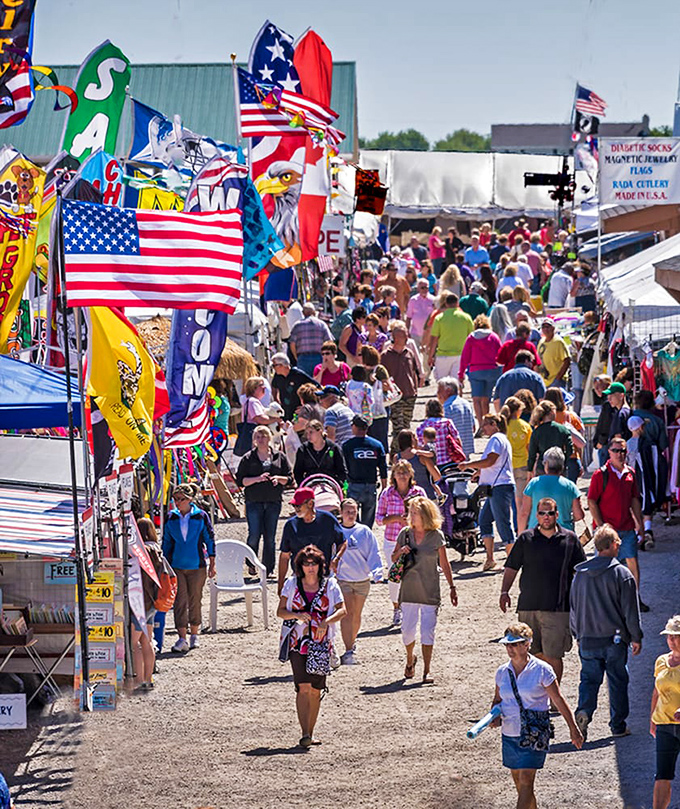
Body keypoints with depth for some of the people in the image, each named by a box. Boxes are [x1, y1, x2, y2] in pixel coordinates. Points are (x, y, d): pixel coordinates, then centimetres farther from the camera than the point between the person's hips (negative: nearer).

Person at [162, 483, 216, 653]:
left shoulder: (201, 516, -2)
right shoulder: (171, 518, 3)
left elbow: (210, 539, 4)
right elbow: (166, 542, 11)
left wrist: (212, 563, 2)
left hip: (197, 566, -1)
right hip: (177, 566, 1)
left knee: (195, 600, 8)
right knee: (180, 601, -5)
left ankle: (194, 634, 23)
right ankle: (182, 638, -6)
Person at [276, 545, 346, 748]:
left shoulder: (329, 585, 3)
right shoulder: (292, 584, 4)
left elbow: (342, 610, -3)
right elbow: (280, 611, 3)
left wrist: (326, 621, -21)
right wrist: (297, 615, -16)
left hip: (321, 643, 1)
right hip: (298, 642, -1)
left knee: (315, 690, 7)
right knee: (303, 687, -14)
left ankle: (311, 732, 20)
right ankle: (305, 734, -19)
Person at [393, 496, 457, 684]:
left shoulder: (436, 536, -3)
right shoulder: (405, 533, 3)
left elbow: (444, 564, 4)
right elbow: (393, 558, 13)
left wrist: (452, 587, 4)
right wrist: (400, 552, -9)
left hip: (430, 591, -2)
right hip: (408, 589, 2)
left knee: (427, 631, -6)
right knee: (407, 630, 4)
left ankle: (426, 671, 1)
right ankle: (410, 659, 32)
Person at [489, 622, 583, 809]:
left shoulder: (542, 670, -8)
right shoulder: (502, 672, 5)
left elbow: (558, 700, -1)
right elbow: (497, 700, 21)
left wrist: (573, 729, 4)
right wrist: (495, 716, -2)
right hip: (509, 735, 5)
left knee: (525, 782, -14)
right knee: (519, 784, 10)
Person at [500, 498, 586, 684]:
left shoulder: (570, 539, 5)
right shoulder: (525, 539, 6)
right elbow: (511, 568, 8)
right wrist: (504, 591, -4)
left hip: (558, 608, -2)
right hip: (528, 605, 2)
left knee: (553, 656, -6)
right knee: (535, 653, 9)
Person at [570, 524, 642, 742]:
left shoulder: (580, 574, 5)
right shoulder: (621, 574, -9)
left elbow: (573, 607, 13)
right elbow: (630, 610, -7)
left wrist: (578, 635, 24)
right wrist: (636, 638, 2)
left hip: (587, 640, 3)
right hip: (614, 639, -3)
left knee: (589, 678, 10)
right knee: (617, 682, 7)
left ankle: (584, 710, -16)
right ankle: (618, 725, 11)